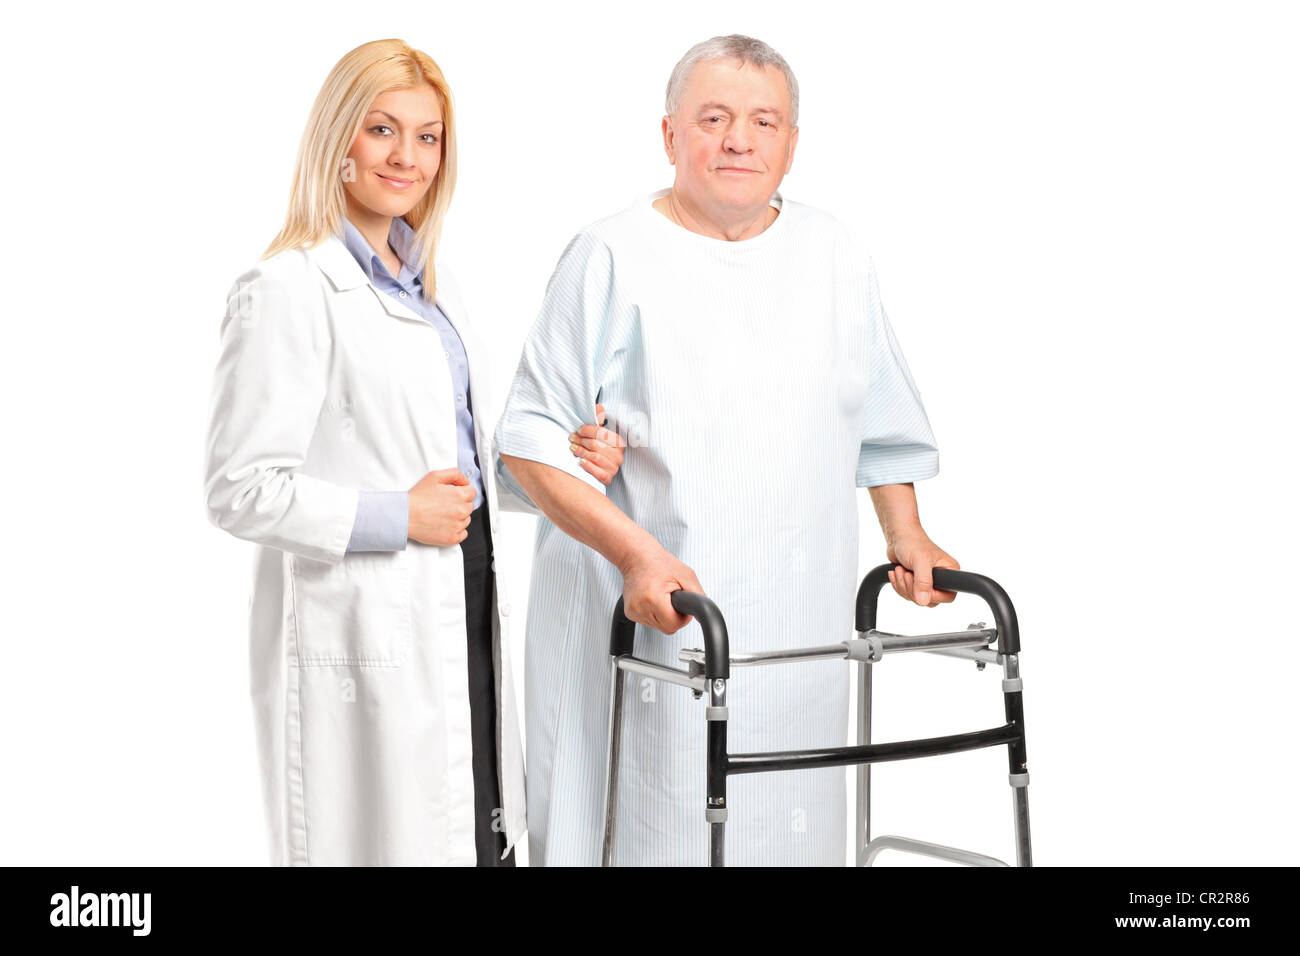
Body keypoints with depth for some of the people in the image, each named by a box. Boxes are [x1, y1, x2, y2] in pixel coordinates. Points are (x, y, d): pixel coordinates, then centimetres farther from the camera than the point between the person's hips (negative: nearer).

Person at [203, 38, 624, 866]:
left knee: (485, 839, 8)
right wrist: (397, 518, -18)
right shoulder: (290, 288, -11)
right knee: (392, 842, -3)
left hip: (462, 610, 8)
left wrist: (565, 460, 7)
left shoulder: (426, 278, 16)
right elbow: (241, 491, -15)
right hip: (364, 634, -8)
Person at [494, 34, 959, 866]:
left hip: (794, 631, 4)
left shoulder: (835, 259, 13)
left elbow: (881, 422, 25)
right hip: (645, 628, -4)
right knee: (651, 828, -6)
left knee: (791, 821, 2)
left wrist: (906, 538, 18)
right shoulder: (614, 257, -3)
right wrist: (635, 553, -17)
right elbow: (532, 442, -7)